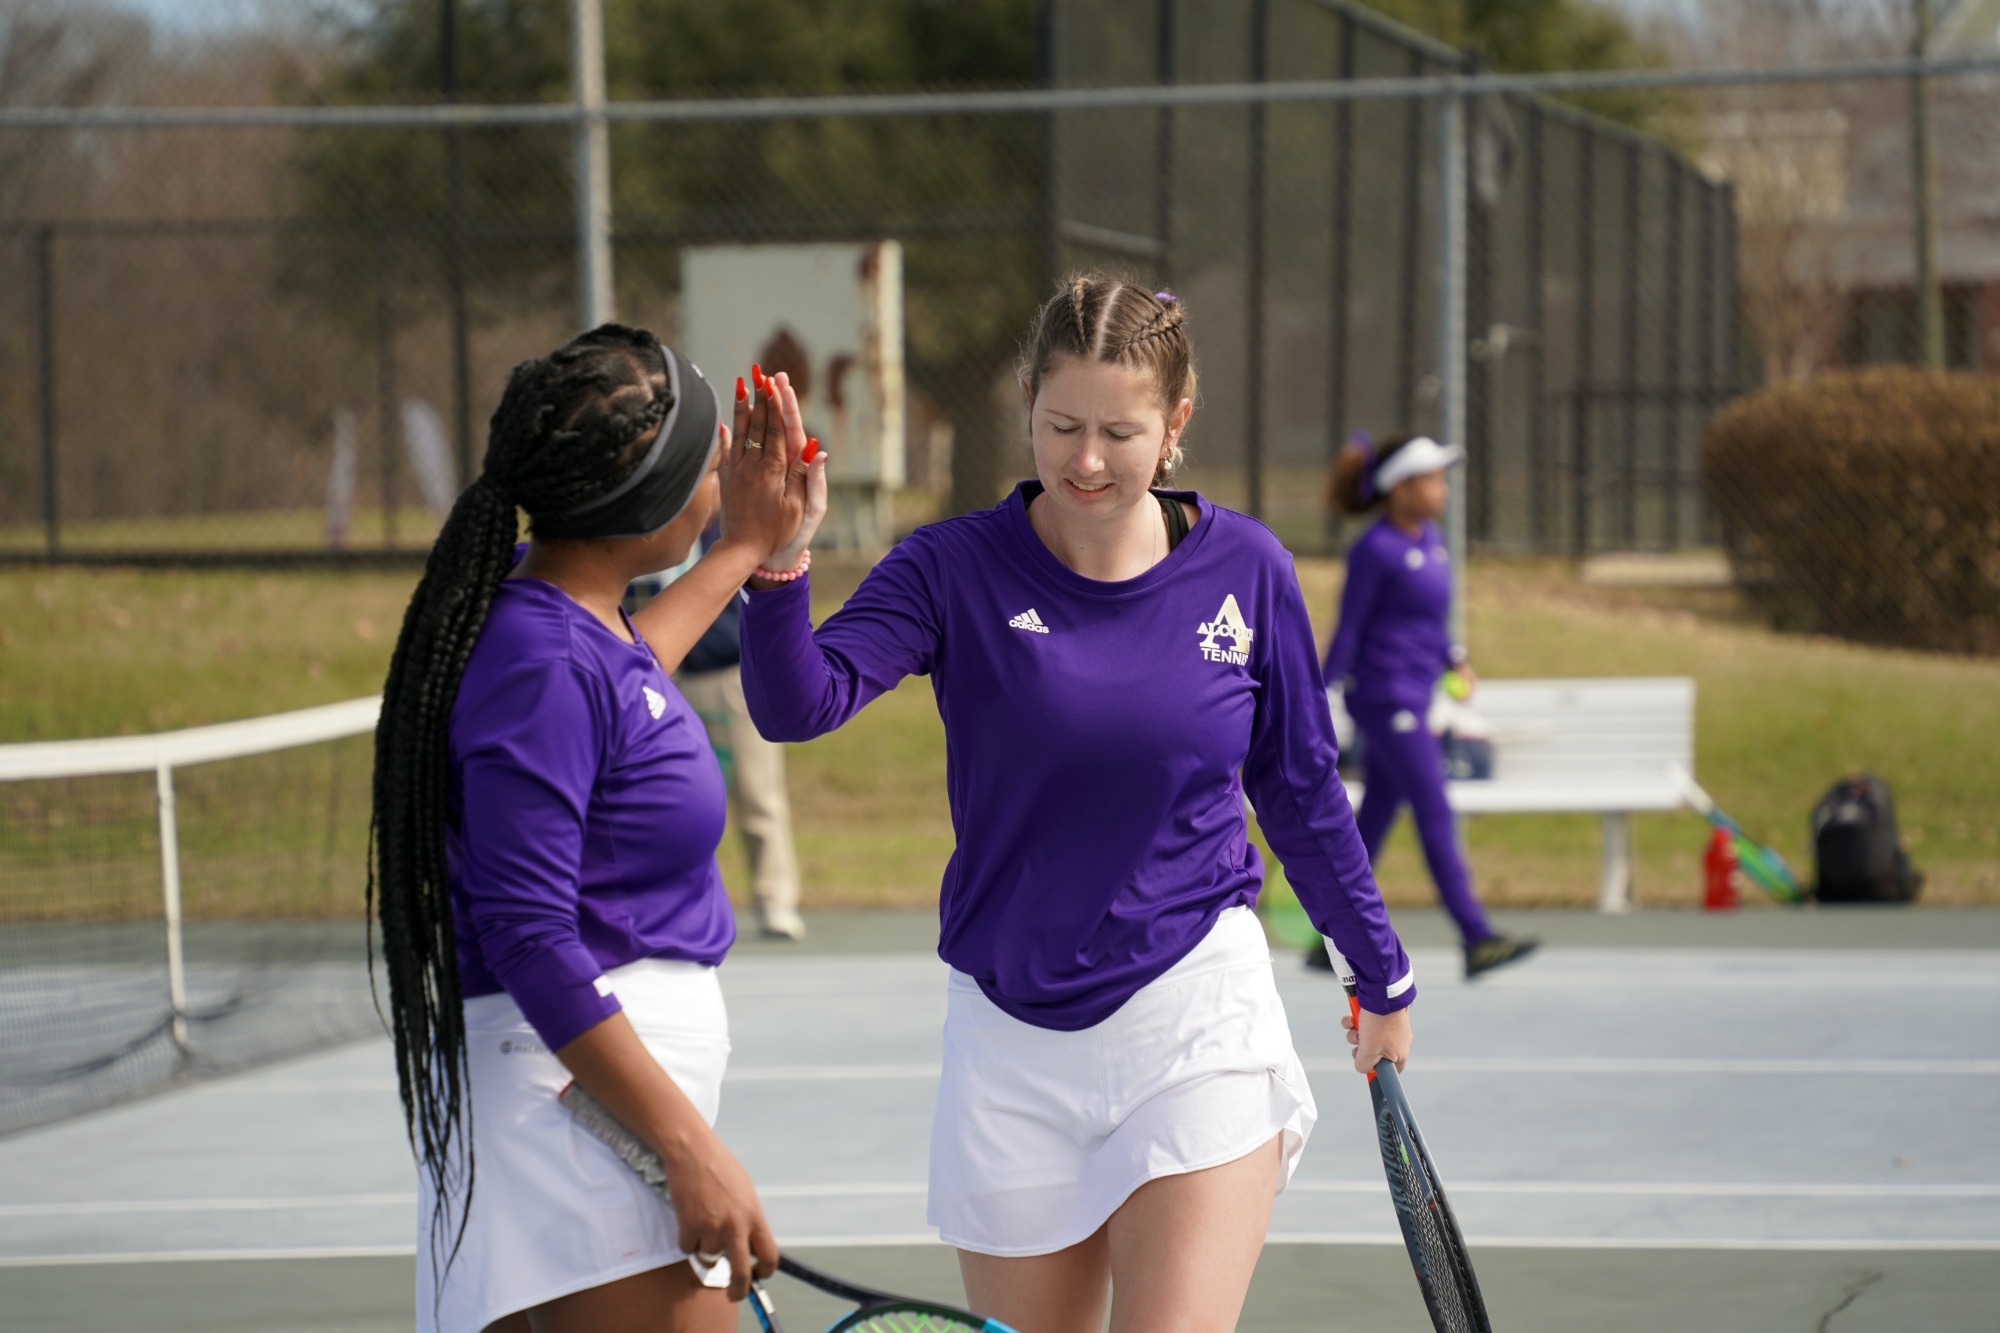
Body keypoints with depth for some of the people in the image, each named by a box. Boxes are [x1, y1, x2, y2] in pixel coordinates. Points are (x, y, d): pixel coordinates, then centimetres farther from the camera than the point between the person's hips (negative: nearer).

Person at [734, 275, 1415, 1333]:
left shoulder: (1244, 571, -1)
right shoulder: (953, 568, -5)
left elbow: (1299, 792, 12)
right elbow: (799, 705, -21)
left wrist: (1382, 977, 20)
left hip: (1195, 1019, -1)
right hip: (1010, 1038, 1)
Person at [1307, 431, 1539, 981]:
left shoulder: (1429, 539, 12)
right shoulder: (1375, 551, -13)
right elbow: (1348, 628, -11)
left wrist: (1455, 658, 10)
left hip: (1412, 699, 9)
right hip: (1384, 694, -9)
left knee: (1374, 821, 11)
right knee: (1436, 817, -11)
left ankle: (1332, 941, 17)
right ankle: (1477, 940, -13)